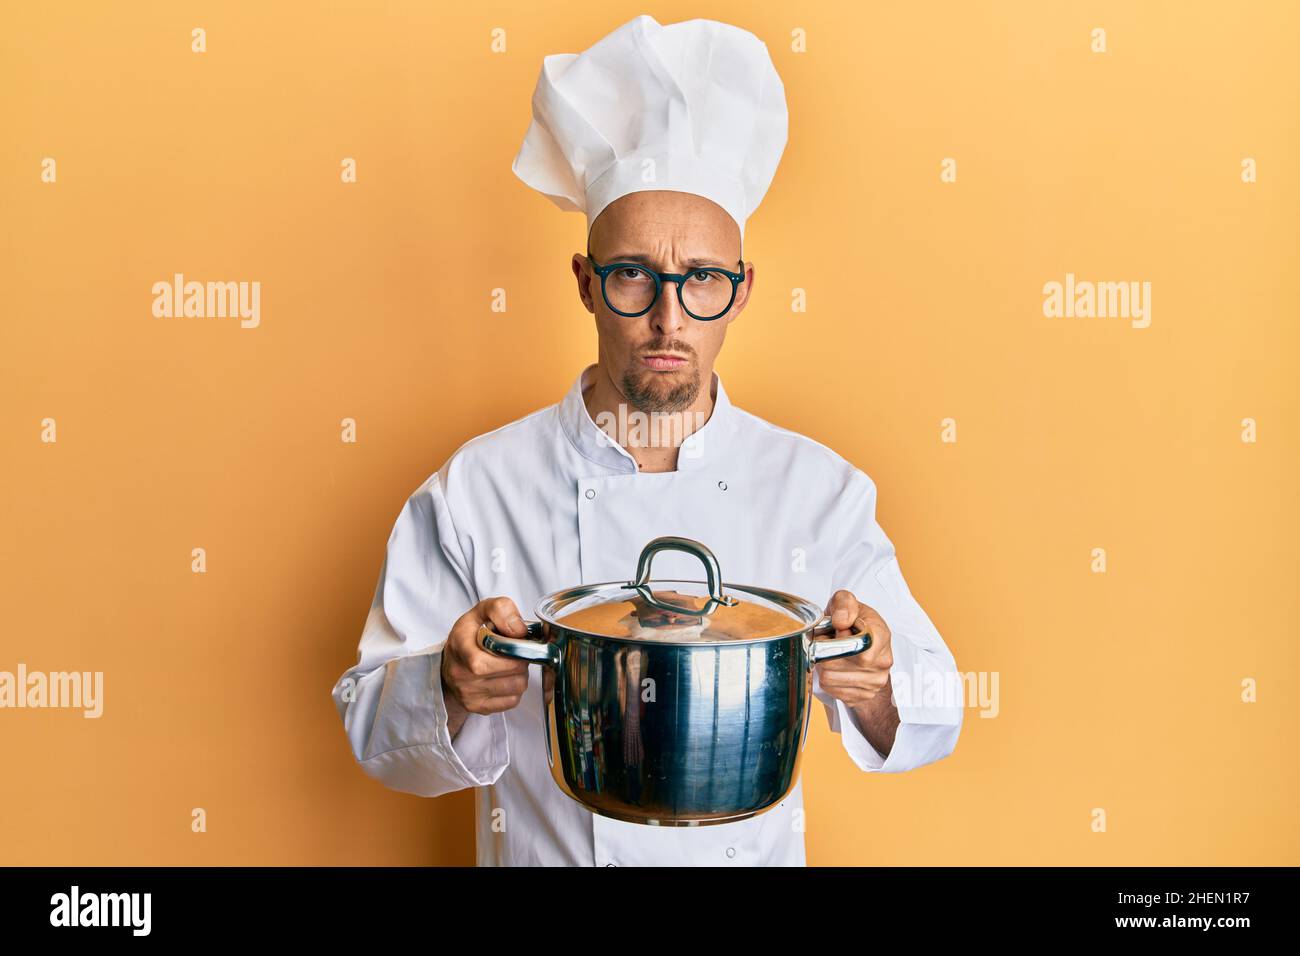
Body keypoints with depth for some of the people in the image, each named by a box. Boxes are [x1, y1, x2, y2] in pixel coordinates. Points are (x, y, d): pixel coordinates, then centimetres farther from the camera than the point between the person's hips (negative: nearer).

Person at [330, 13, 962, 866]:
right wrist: (452, 690, -31)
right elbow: (378, 730, -11)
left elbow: (931, 719, -7)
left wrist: (875, 688, -27)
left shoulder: (821, 490, -12)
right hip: (538, 854, -1)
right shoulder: (476, 491, -15)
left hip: (754, 852, 1)